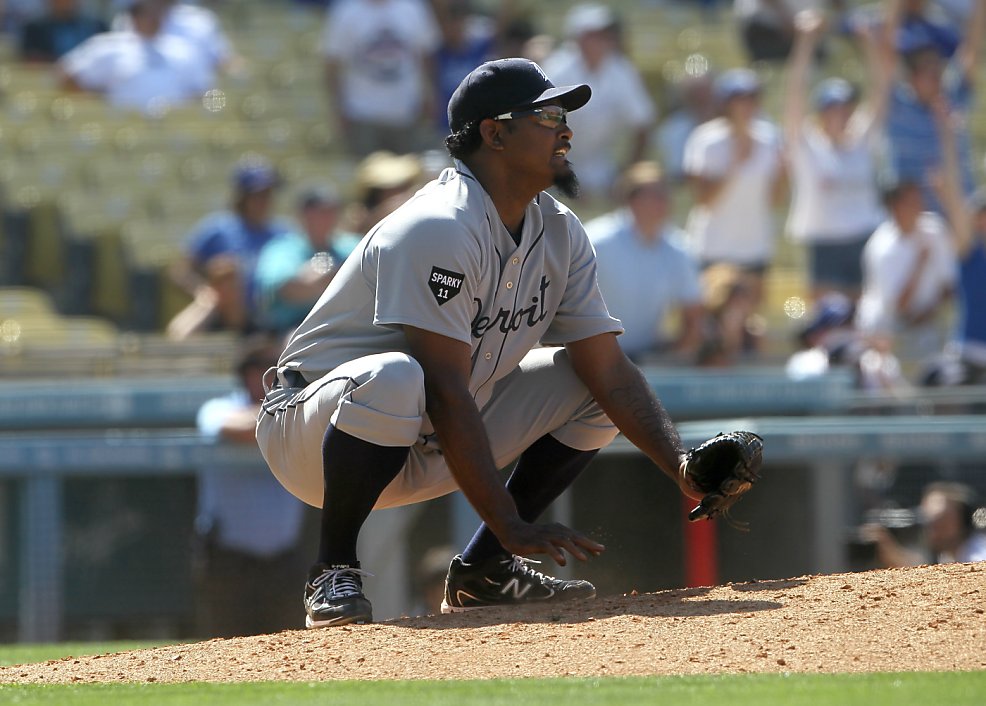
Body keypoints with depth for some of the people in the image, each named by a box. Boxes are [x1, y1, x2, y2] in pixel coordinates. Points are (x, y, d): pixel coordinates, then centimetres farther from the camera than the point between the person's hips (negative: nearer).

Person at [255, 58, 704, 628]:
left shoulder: (561, 234, 2)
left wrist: (682, 468, -19)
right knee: (393, 377, -40)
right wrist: (510, 526, -32)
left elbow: (611, 373, -2)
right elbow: (447, 394, -29)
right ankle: (334, 574, -20)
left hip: (430, 449, 8)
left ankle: (483, 570, 4)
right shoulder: (440, 229, -25)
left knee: (587, 379, 1)